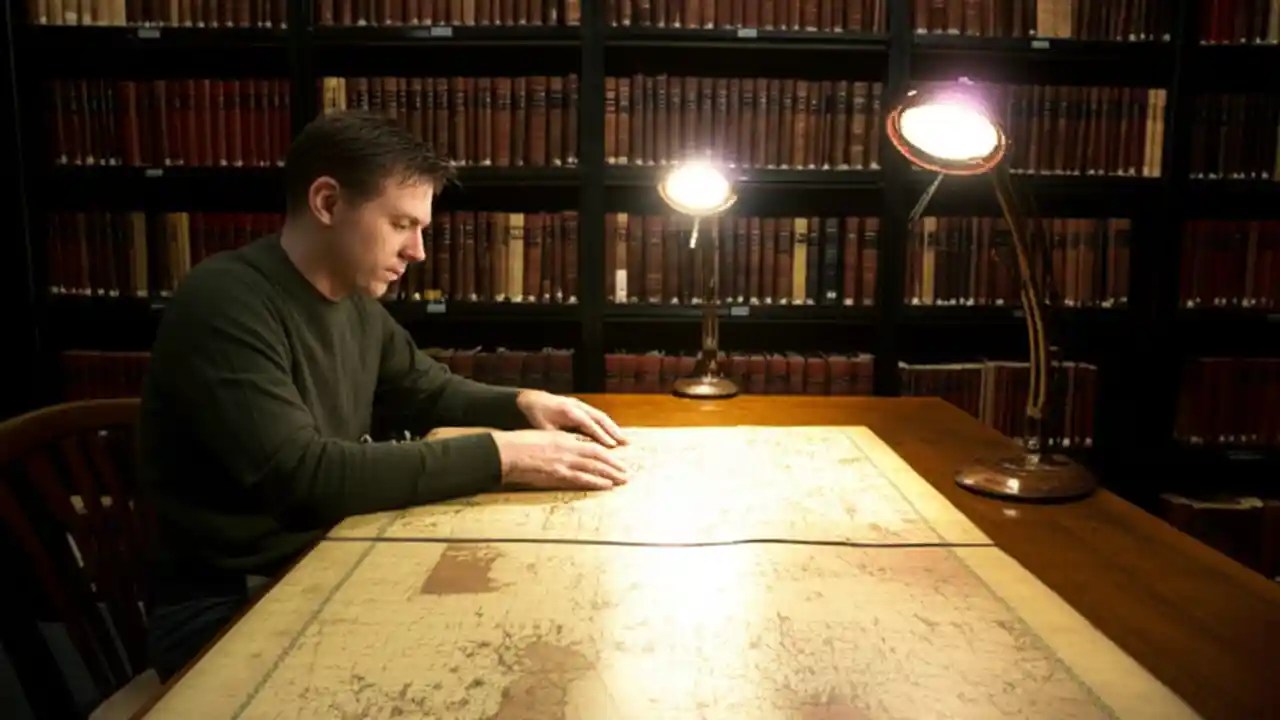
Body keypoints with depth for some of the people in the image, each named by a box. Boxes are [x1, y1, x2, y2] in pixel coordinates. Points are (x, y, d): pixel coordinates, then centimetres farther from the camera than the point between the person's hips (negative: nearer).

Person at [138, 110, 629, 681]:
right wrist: (498, 456, -30)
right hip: (226, 605, -7)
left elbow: (427, 390, 17)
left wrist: (521, 403, -3)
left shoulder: (357, 301, 3)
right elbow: (303, 476, -31)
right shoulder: (224, 305, -22)